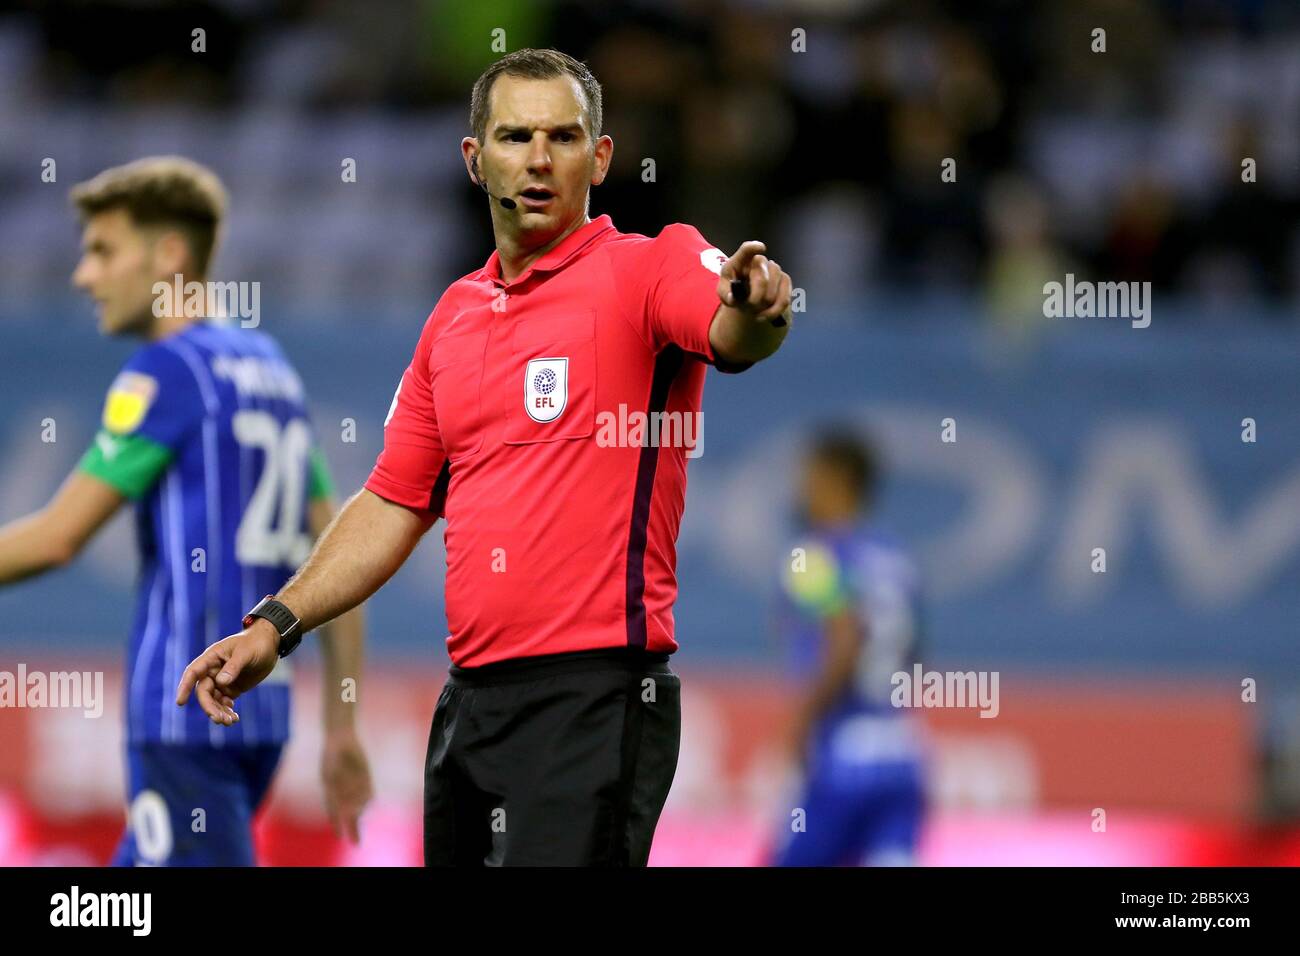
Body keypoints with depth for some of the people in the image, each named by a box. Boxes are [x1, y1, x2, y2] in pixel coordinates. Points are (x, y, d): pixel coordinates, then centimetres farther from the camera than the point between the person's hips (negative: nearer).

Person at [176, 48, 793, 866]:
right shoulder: (455, 316, 17)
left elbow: (731, 334, -26)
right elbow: (395, 504, 22)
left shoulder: (646, 268, -4)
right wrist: (276, 628, 15)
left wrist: (751, 306, -49)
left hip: (596, 697, -7)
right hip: (470, 698, 7)